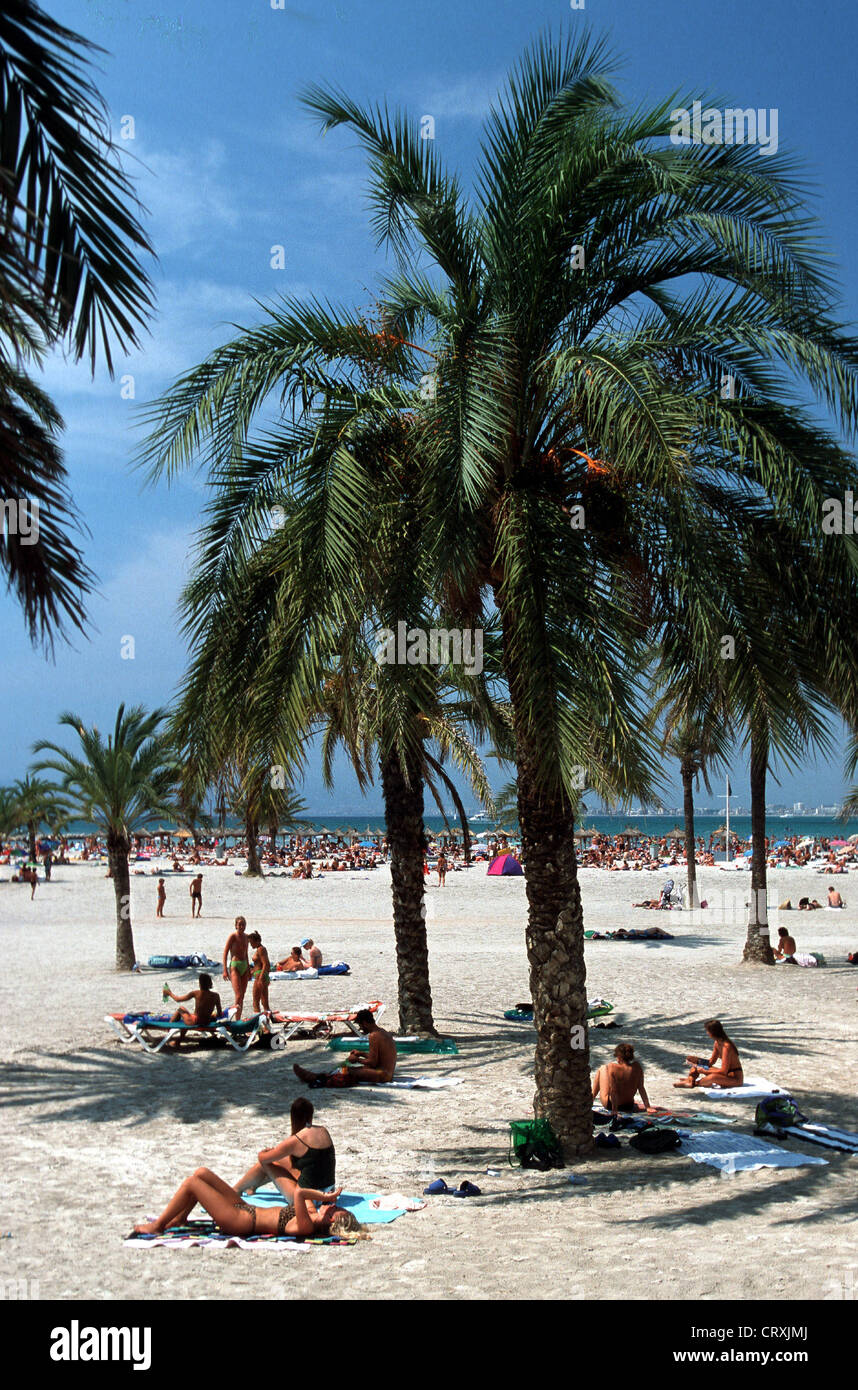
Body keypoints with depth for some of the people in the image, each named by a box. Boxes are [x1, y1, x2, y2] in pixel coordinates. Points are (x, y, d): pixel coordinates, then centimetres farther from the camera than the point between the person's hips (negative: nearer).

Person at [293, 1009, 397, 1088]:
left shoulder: (374, 1036, -18)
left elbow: (373, 1062, -20)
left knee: (347, 1071, -7)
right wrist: (361, 1054, 19)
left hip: (381, 1075, -9)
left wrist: (357, 1060, -5)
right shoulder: (383, 1032, 12)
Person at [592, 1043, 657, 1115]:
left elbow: (613, 1091, -24)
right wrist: (648, 1107, -5)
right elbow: (641, 1088, -11)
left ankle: (592, 1098, 32)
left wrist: (614, 1110, -20)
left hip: (609, 1105, -4)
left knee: (602, 1069, 15)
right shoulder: (637, 1067, -13)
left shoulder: (612, 1067, -25)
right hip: (629, 1105, 4)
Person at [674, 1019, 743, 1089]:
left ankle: (695, 1083, -11)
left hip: (736, 1078, -10)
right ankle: (690, 1079, -16)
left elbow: (723, 1071, -27)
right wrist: (697, 1060, -2)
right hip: (726, 1073, 10)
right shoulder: (717, 1043, 2)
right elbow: (711, 1062, 13)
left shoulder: (726, 1046, -26)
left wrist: (704, 1071, -23)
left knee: (713, 1077, -38)